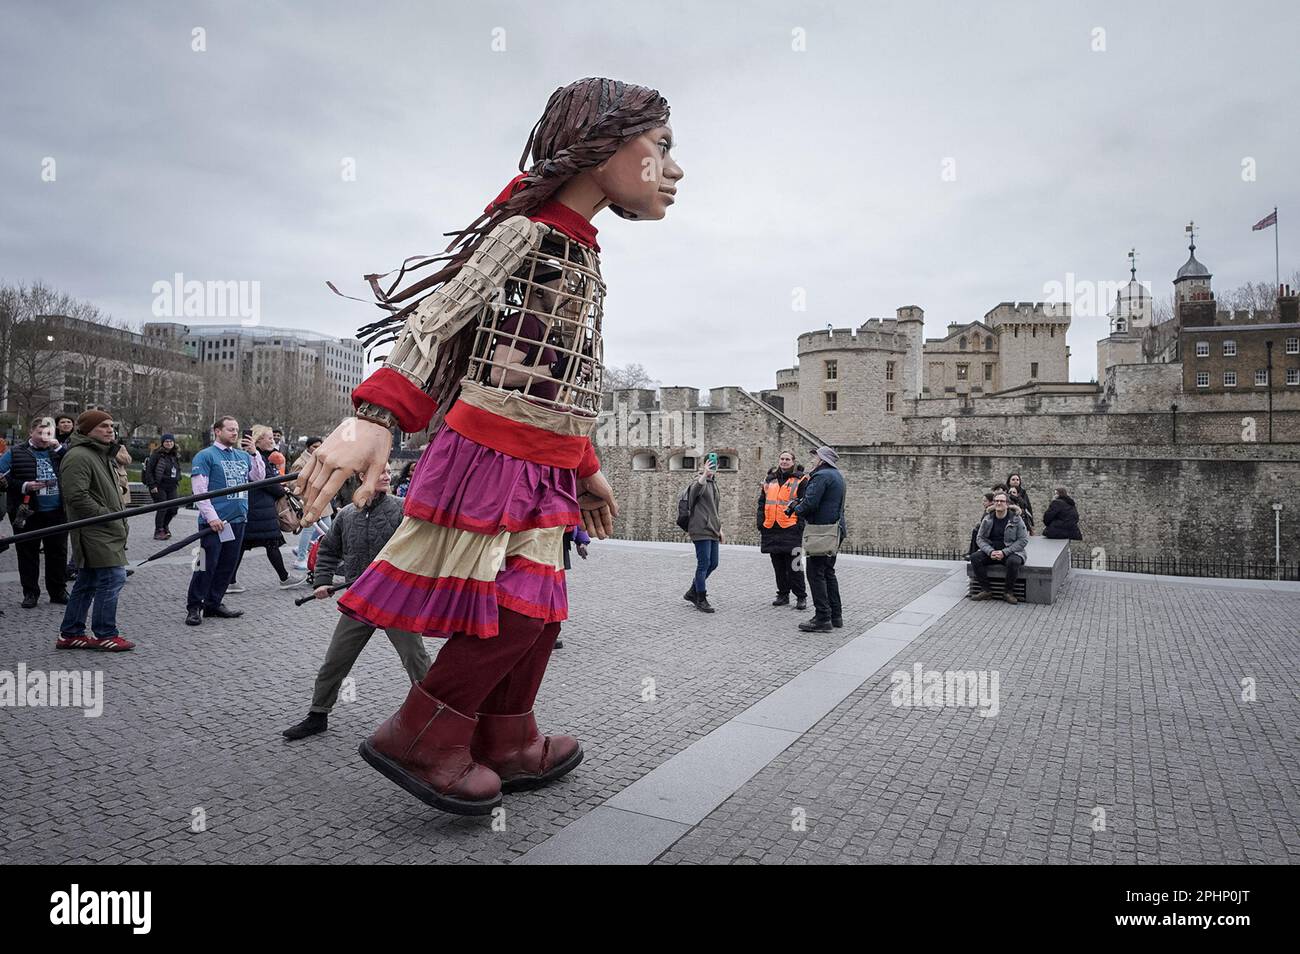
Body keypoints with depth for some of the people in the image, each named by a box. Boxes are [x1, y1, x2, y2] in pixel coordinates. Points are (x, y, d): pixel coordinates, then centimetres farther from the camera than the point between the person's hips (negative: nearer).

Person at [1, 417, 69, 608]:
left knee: (58, 552, 8)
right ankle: (30, 593, 16)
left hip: (56, 512, 2)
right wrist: (23, 486, -14)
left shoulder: (59, 451, 7)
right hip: (27, 513, -1)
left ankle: (58, 591, 19)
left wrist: (59, 448, -13)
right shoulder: (16, 453, 1)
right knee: (27, 553, 6)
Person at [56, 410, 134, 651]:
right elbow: (76, 496, -22)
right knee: (113, 578, -9)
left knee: (87, 582, 15)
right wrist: (107, 517, -18)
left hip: (106, 532, 11)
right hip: (96, 533, -11)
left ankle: (70, 634, 23)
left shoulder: (102, 454, 21)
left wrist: (119, 522, 18)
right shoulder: (78, 456, -13)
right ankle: (104, 635, 0)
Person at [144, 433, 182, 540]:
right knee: (162, 509, -7)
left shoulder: (175, 456, 13)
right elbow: (149, 470, -9)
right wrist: (152, 486, -14)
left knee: (174, 508, 3)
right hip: (159, 487, -6)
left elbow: (178, 470, 23)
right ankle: (159, 531, 6)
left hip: (171, 487, 6)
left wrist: (177, 481, 10)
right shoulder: (157, 455, -7)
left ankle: (165, 525, 28)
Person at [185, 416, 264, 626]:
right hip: (215, 522, -6)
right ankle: (194, 607, 6)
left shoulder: (242, 456, 15)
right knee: (207, 565, -5)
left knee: (228, 565, 11)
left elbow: (259, 477, 10)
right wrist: (211, 516, -17)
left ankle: (214, 604, 22)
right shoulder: (205, 456, -3)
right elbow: (199, 489, -10)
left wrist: (254, 453, -1)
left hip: (238, 520, 6)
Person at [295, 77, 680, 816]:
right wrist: (374, 418, -32)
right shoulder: (525, 232, -9)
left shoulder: (587, 258, 17)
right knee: (513, 614, -6)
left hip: (544, 470, 9)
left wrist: (587, 469, 21)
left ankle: (507, 746, 29)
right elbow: (433, 321, -19)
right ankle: (420, 740, 13)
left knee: (538, 612, 12)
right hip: (488, 452, -9)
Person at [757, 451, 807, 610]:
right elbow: (762, 503, 18)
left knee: (793, 565, -3)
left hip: (791, 530, -5)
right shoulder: (770, 480, 15)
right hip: (771, 530, 5)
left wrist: (800, 526, -11)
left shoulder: (800, 480, 0)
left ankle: (801, 597, 7)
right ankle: (783, 595, 21)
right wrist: (761, 524, 9)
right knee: (778, 566, 11)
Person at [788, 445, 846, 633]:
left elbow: (810, 503, -23)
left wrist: (797, 509, -2)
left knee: (816, 573, -6)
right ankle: (836, 615, 22)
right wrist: (800, 502, 9)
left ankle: (822, 618, -6)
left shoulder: (821, 476, -15)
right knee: (828, 572, 17)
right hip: (835, 529, 10)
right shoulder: (837, 475, 18)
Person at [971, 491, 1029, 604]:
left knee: (1013, 561, -36)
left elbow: (1023, 540, -8)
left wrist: (1004, 552, -18)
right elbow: (980, 538, 5)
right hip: (991, 551, 4)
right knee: (975, 558, -21)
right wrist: (990, 551, -15)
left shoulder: (1016, 519, -5)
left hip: (1011, 552, -4)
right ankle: (986, 590, -12)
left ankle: (1009, 592, -15)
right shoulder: (988, 519, 5)